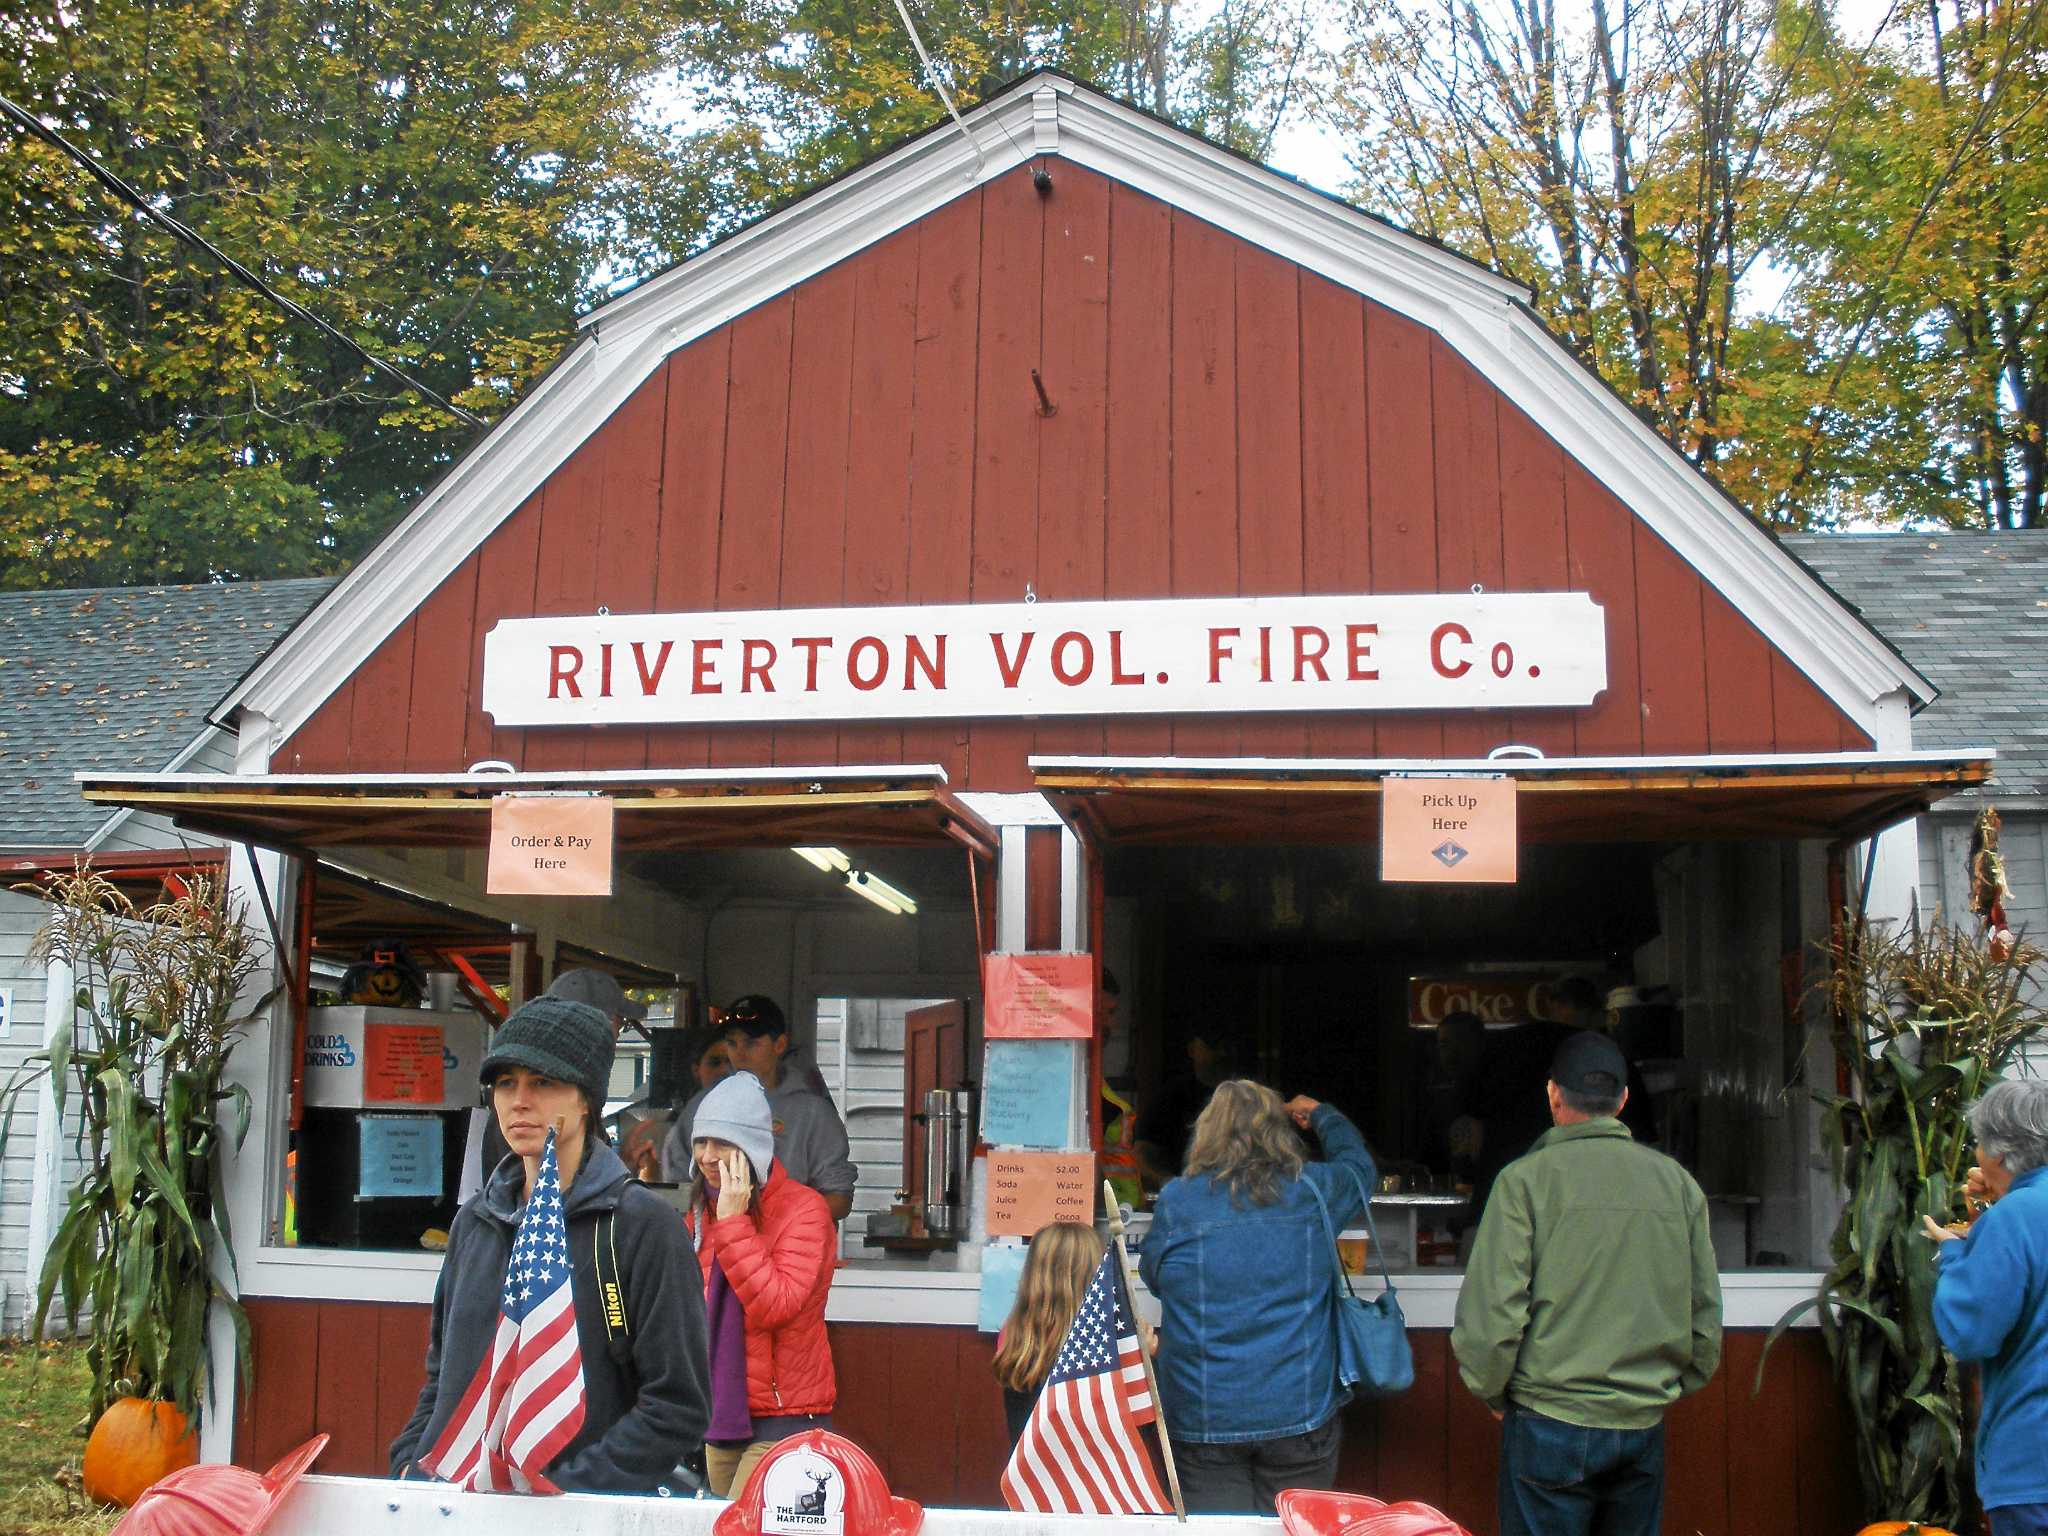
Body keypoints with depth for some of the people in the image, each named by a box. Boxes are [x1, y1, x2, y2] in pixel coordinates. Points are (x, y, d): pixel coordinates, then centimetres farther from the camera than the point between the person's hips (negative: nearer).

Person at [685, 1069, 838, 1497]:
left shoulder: (803, 1209, -12)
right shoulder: (703, 1211, 11)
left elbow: (772, 1306, -24)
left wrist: (733, 1222, -24)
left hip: (784, 1418, -7)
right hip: (721, 1413, 7)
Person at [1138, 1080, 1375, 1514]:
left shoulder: (1176, 1201, -5)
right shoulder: (1312, 1192, -1)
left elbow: (1152, 1276, 11)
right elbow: (1357, 1162, 22)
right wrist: (1320, 1114, 40)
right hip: (1300, 1413, 1)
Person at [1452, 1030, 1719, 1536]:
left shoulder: (1525, 1178, -8)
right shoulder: (1678, 1181, 5)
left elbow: (1490, 1310, -13)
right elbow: (1706, 1312, 9)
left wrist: (1493, 1394, 3)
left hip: (1549, 1424, -4)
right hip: (1645, 1428, 4)